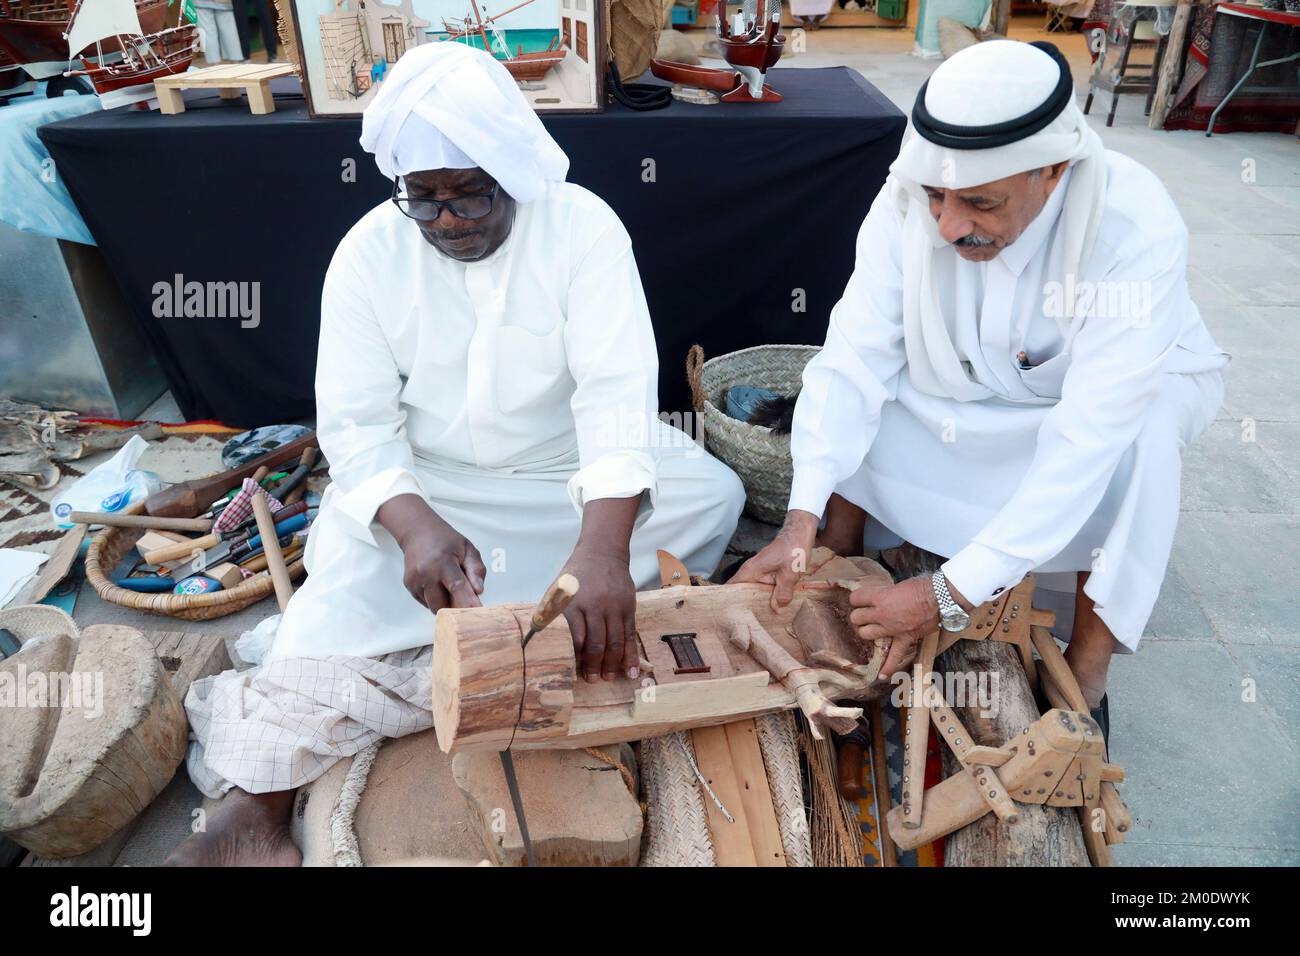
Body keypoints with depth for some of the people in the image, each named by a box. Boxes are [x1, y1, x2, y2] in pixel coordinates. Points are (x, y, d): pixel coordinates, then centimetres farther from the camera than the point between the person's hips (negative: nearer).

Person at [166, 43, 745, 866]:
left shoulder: (582, 227, -15)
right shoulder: (369, 253, -10)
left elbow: (616, 390, -27)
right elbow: (356, 422, -13)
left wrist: (602, 547, -44)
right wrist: (416, 524, -35)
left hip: (576, 475, 1)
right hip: (429, 483, 0)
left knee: (713, 493, -21)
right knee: (358, 575, -26)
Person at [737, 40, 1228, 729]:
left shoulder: (1137, 229, -36)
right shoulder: (910, 199, -27)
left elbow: (1088, 438, -40)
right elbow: (855, 357, -29)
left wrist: (953, 593, -45)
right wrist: (801, 522, -40)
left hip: (1126, 388, -2)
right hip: (972, 392, 3)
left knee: (1140, 439, -35)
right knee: (850, 398, -21)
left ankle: (1086, 679, -18)